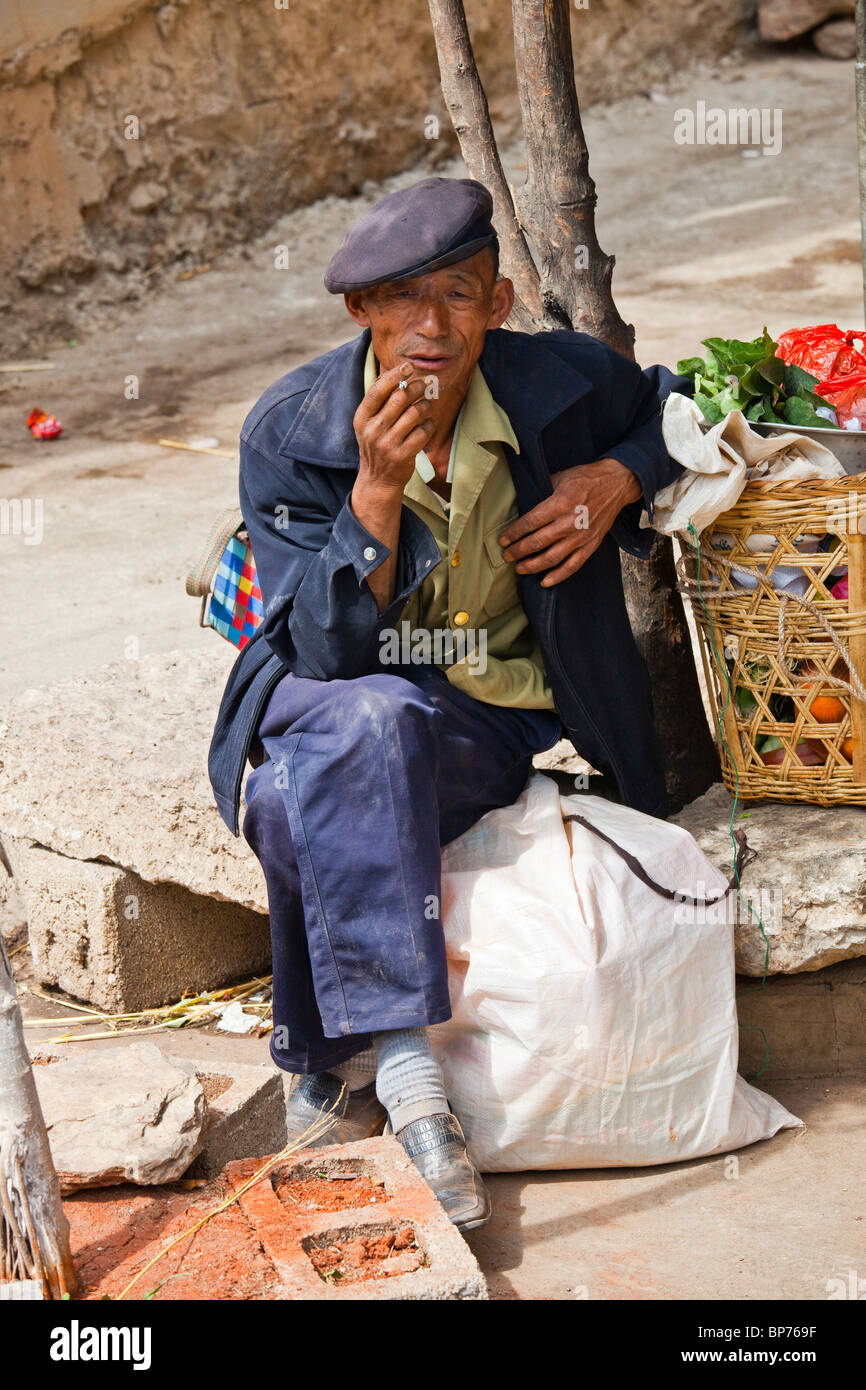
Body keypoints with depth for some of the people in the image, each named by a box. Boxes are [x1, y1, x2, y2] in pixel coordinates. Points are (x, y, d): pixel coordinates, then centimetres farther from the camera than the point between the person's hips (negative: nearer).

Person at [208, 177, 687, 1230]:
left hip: (504, 728, 1)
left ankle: (331, 1069, -6)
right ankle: (401, 1061, -36)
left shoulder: (563, 384, -6)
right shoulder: (288, 432, -9)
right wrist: (378, 490, -30)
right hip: (335, 705, -1)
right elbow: (330, 653, -16)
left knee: (301, 810, -30)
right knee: (368, 722, -38)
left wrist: (616, 479, -5)